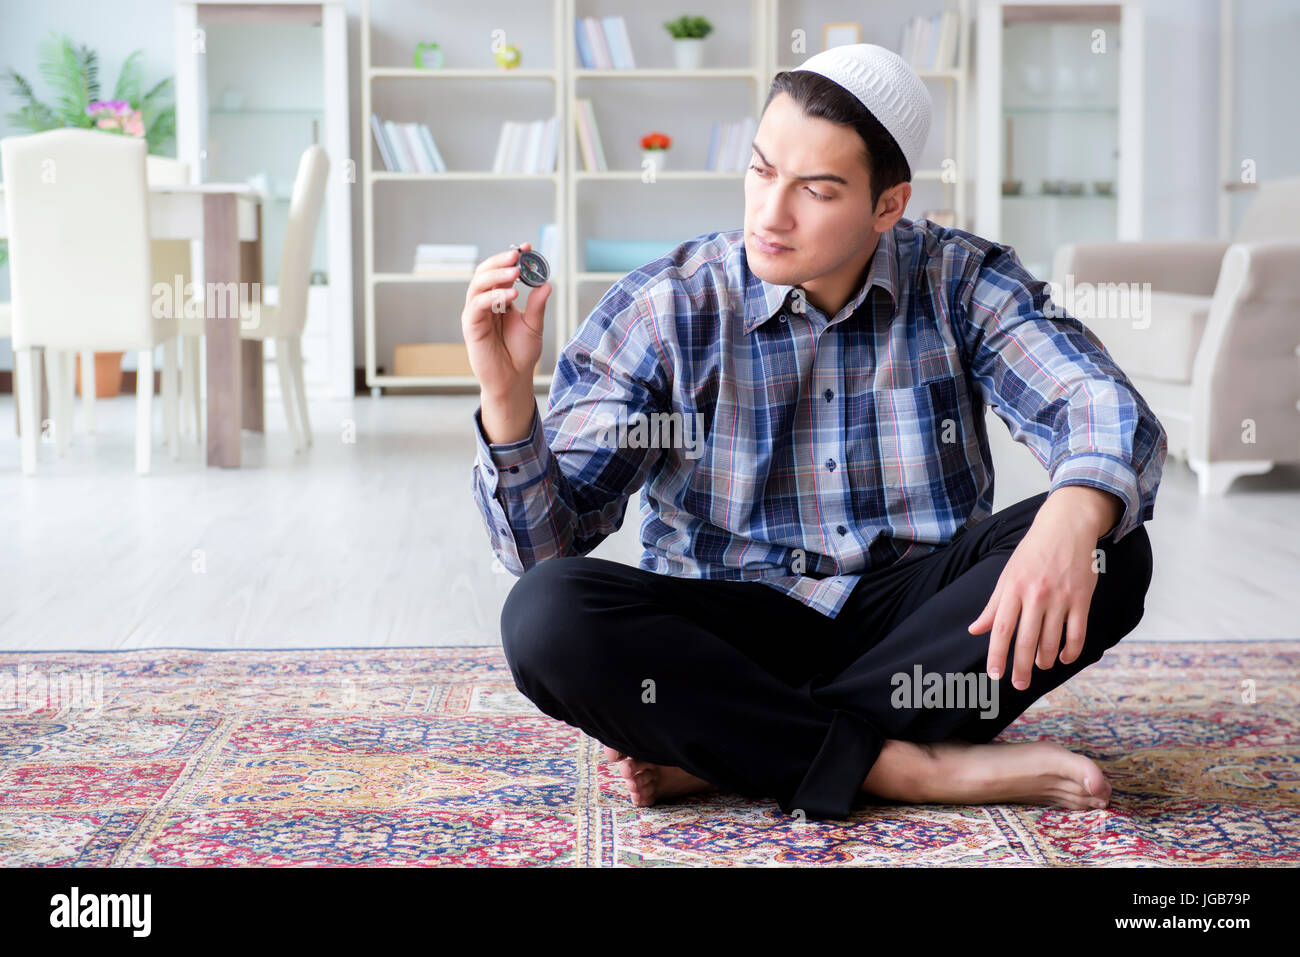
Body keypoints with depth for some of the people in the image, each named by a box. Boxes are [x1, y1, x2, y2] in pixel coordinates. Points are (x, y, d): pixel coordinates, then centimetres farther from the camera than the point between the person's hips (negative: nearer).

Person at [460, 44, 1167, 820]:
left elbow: (1102, 407, -15)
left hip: (913, 625, 2)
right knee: (549, 616, -30)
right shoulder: (664, 309, -5)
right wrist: (507, 398, -28)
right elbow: (546, 541, -7)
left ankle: (725, 753, -26)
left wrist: (1072, 520, -39)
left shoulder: (962, 282, -1)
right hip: (731, 633, -1)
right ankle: (912, 769, -29)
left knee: (1110, 555, -25)